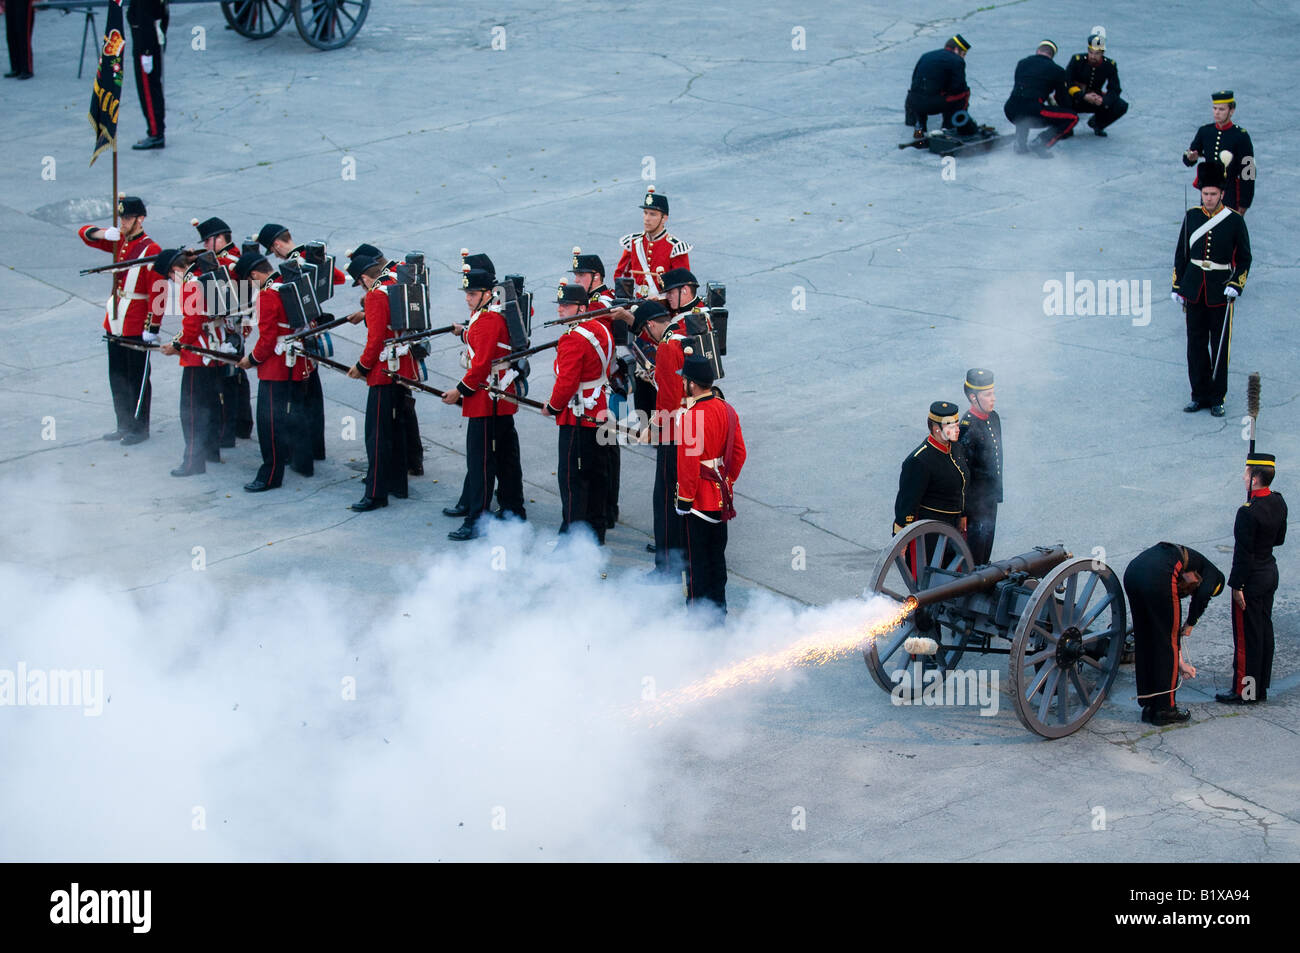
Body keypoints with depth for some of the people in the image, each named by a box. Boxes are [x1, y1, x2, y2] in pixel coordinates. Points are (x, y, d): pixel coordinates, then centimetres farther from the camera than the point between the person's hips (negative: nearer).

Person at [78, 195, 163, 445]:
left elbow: (158, 293, -16)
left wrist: (153, 328, -20)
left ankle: (140, 429, 11)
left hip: (137, 325, -8)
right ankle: (125, 425, 25)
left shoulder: (151, 250, -14)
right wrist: (105, 233, -8)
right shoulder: (119, 242, 8)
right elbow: (85, 234, 14)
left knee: (137, 377, 2)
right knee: (117, 376, 14)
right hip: (115, 321, 8)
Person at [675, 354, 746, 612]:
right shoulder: (727, 409, 4)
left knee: (697, 560, 2)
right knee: (716, 555, 16)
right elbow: (739, 453, 10)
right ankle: (718, 610, 23)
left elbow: (689, 463, -21)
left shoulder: (693, 417, -22)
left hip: (699, 501, -8)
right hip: (721, 498, 8)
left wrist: (684, 499, -13)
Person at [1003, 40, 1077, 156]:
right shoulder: (1057, 70, 8)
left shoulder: (1022, 63, 21)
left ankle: (1020, 143, 22)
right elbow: (1063, 98, 16)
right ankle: (1041, 143, -6)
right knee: (1073, 118, 5)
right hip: (1033, 113, -6)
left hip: (1010, 112, 6)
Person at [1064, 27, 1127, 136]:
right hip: (1077, 100, -3)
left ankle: (1097, 124, 9)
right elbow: (1067, 83, -21)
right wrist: (1084, 97, -34)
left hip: (1096, 100, 3)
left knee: (1121, 106, -19)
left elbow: (1114, 90, -11)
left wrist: (1103, 100, -33)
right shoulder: (1077, 60, -18)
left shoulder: (1109, 65, -11)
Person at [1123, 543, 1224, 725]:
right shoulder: (1212, 573, 22)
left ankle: (1149, 706, 27)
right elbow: (1203, 595, -3)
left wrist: (1180, 662, 45)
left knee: (1143, 641, 19)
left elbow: (1171, 625, 40)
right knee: (1167, 643, 8)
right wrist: (1191, 623, 11)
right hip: (1158, 578, -7)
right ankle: (1165, 709, 17)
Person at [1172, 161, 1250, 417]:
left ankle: (1217, 398, 12)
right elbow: (1181, 253, 10)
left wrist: (1236, 286, -13)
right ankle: (1200, 395, 17)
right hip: (1194, 291, 3)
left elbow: (1244, 259, 0)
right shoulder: (1191, 217, 2)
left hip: (1221, 293, -3)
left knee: (1220, 346, 3)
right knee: (1196, 345, 7)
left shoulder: (1235, 221, -6)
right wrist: (1177, 287, 7)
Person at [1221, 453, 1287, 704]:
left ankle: (1245, 691, 8)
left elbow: (1243, 554, -22)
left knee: (1246, 636, 1)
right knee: (1264, 630, 16)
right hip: (1270, 573, 9)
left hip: (1252, 578, -9)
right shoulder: (1278, 502, 0)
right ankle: (1261, 688, 25)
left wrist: (1237, 586, -16)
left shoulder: (1248, 512, -25)